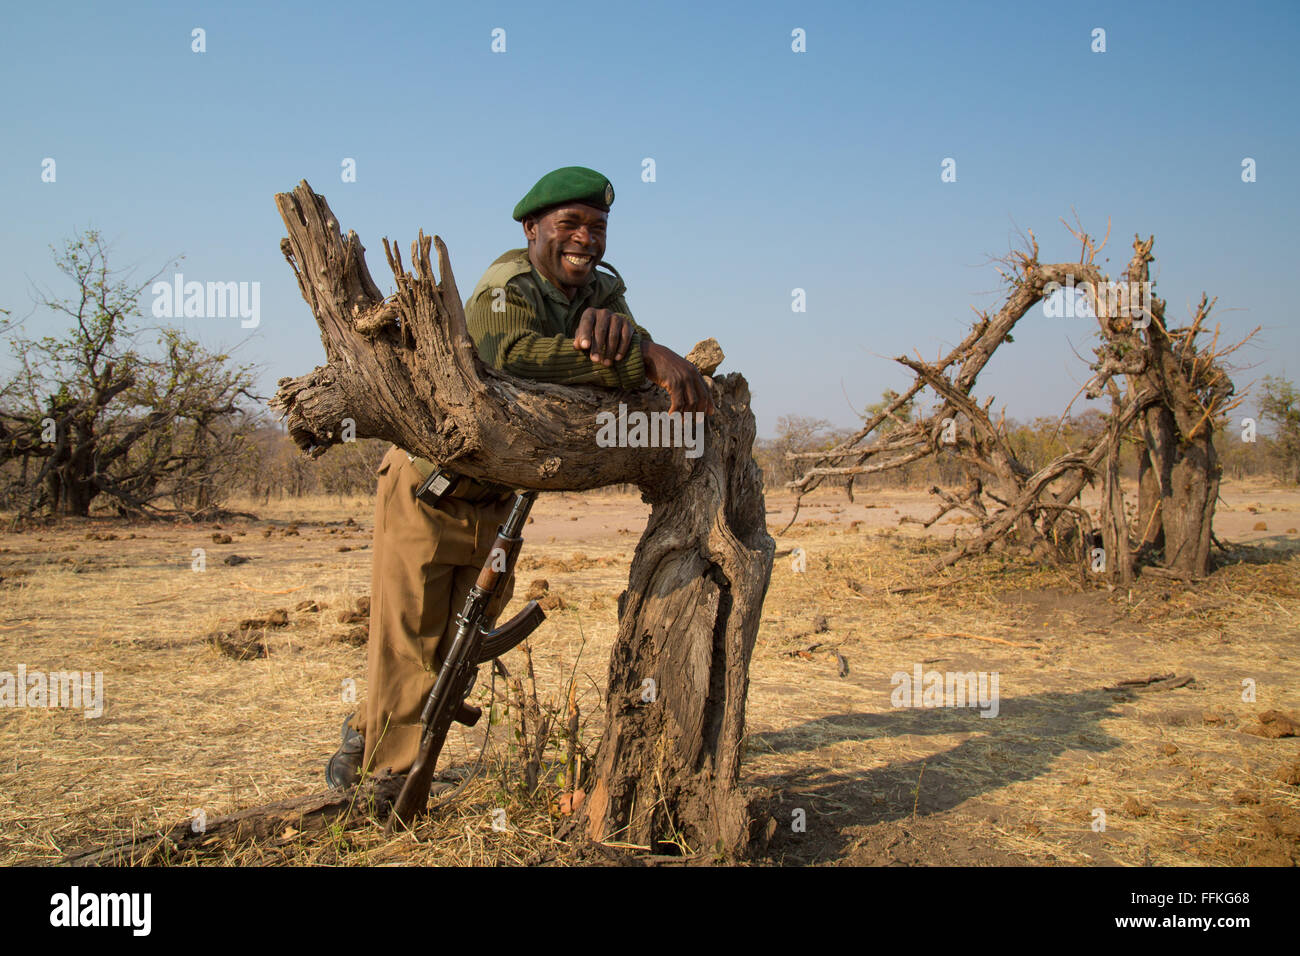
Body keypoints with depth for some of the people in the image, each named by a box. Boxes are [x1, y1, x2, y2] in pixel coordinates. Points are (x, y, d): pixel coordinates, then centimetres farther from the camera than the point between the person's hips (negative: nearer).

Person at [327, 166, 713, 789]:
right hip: (427, 488, -7)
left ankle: (369, 731, 37)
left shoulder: (603, 288, -2)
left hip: (496, 499, 7)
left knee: (460, 639, 14)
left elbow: (635, 358, -20)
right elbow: (512, 353, -48)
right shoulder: (507, 287, -25)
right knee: (407, 638, -1)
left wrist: (617, 324, -44)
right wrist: (646, 359, -51)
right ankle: (382, 767, 21)